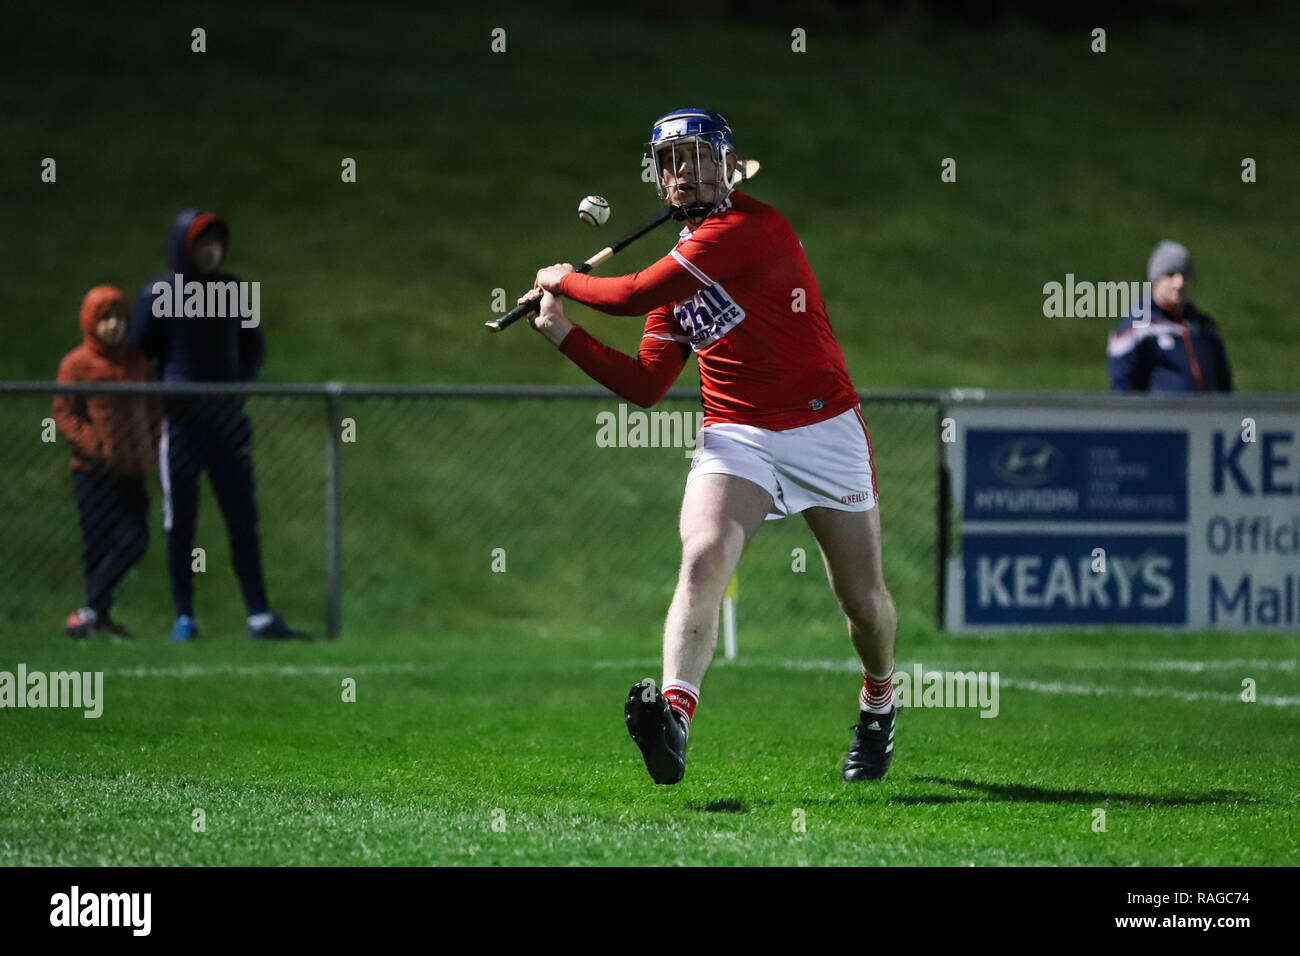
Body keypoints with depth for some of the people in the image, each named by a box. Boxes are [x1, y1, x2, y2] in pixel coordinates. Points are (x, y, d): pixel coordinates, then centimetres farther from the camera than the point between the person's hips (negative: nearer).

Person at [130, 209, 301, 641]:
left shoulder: (231, 291, 11)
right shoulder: (158, 295, -2)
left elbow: (253, 346, 20)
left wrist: (239, 383, 4)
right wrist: (160, 401, -8)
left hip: (228, 418, 3)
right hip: (180, 421, -3)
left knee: (243, 520, -1)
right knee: (180, 522, -1)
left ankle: (259, 614, -3)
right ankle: (184, 617, 4)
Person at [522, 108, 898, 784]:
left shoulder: (752, 228, -13)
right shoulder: (681, 267, 13)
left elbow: (634, 295, -19)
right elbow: (644, 385, 14)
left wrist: (565, 281, -2)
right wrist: (563, 334, 7)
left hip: (824, 429, -5)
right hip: (734, 436, 5)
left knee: (863, 600, 7)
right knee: (703, 557, -25)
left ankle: (878, 702, 38)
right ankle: (674, 714, -43)